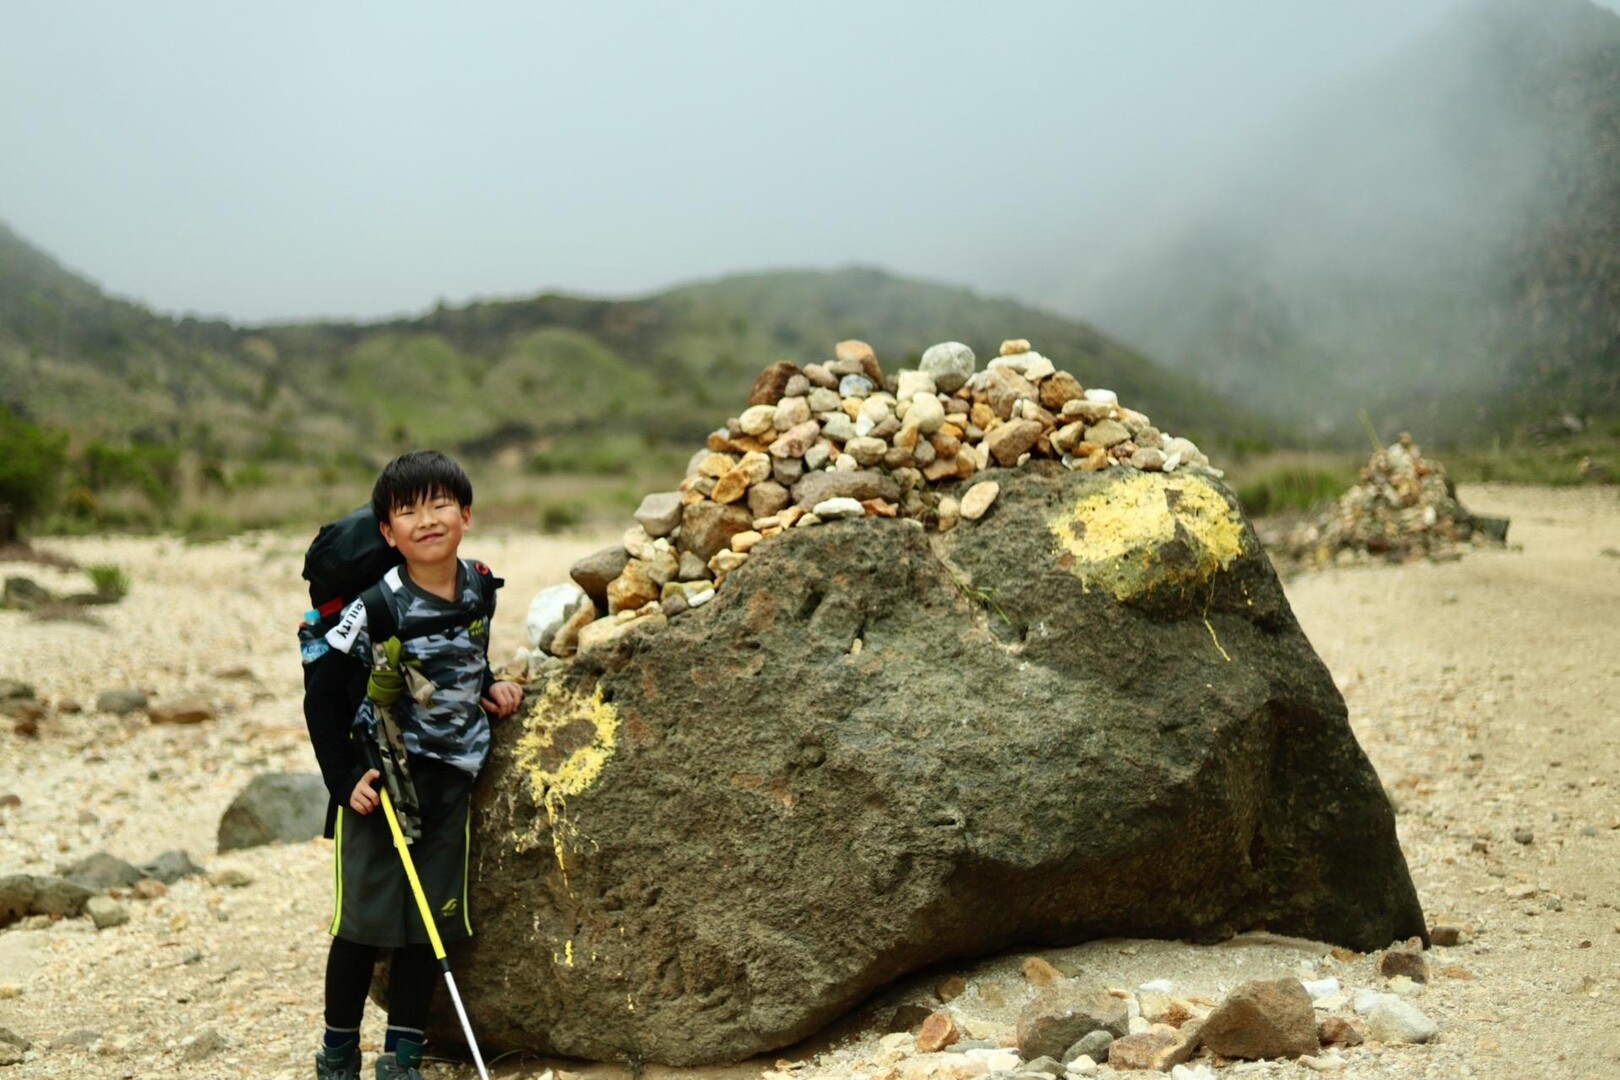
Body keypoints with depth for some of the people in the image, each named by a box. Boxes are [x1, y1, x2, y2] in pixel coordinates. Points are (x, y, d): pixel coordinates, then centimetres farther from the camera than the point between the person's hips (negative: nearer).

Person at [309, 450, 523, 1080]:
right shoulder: (378, 605, -17)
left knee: (430, 922, 7)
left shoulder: (480, 587, 0)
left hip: (452, 774, 5)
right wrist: (346, 778, -14)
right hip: (382, 775, -4)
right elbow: (325, 692, -11)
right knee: (364, 921, 0)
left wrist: (488, 688, 4)